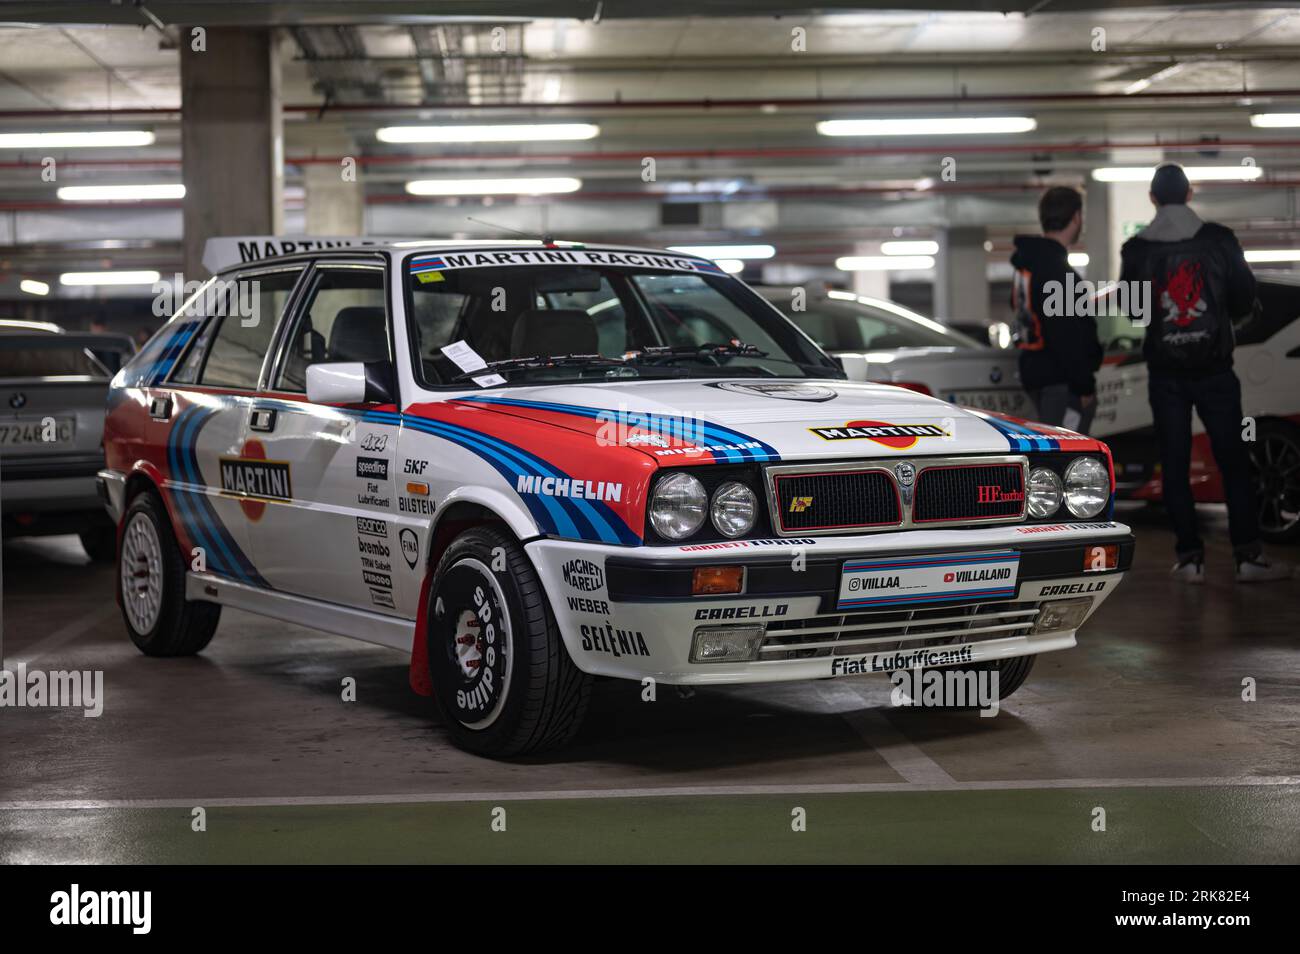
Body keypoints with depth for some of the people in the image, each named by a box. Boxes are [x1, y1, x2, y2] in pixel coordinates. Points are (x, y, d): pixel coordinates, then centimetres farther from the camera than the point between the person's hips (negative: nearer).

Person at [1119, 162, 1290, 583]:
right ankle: (1248, 555, 1)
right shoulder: (1219, 239, -6)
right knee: (1233, 460, 4)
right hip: (1214, 367, -1)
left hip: (1165, 371, 1)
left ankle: (1190, 557, 4)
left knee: (1174, 464, 6)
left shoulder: (1136, 249, -3)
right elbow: (1244, 298, 0)